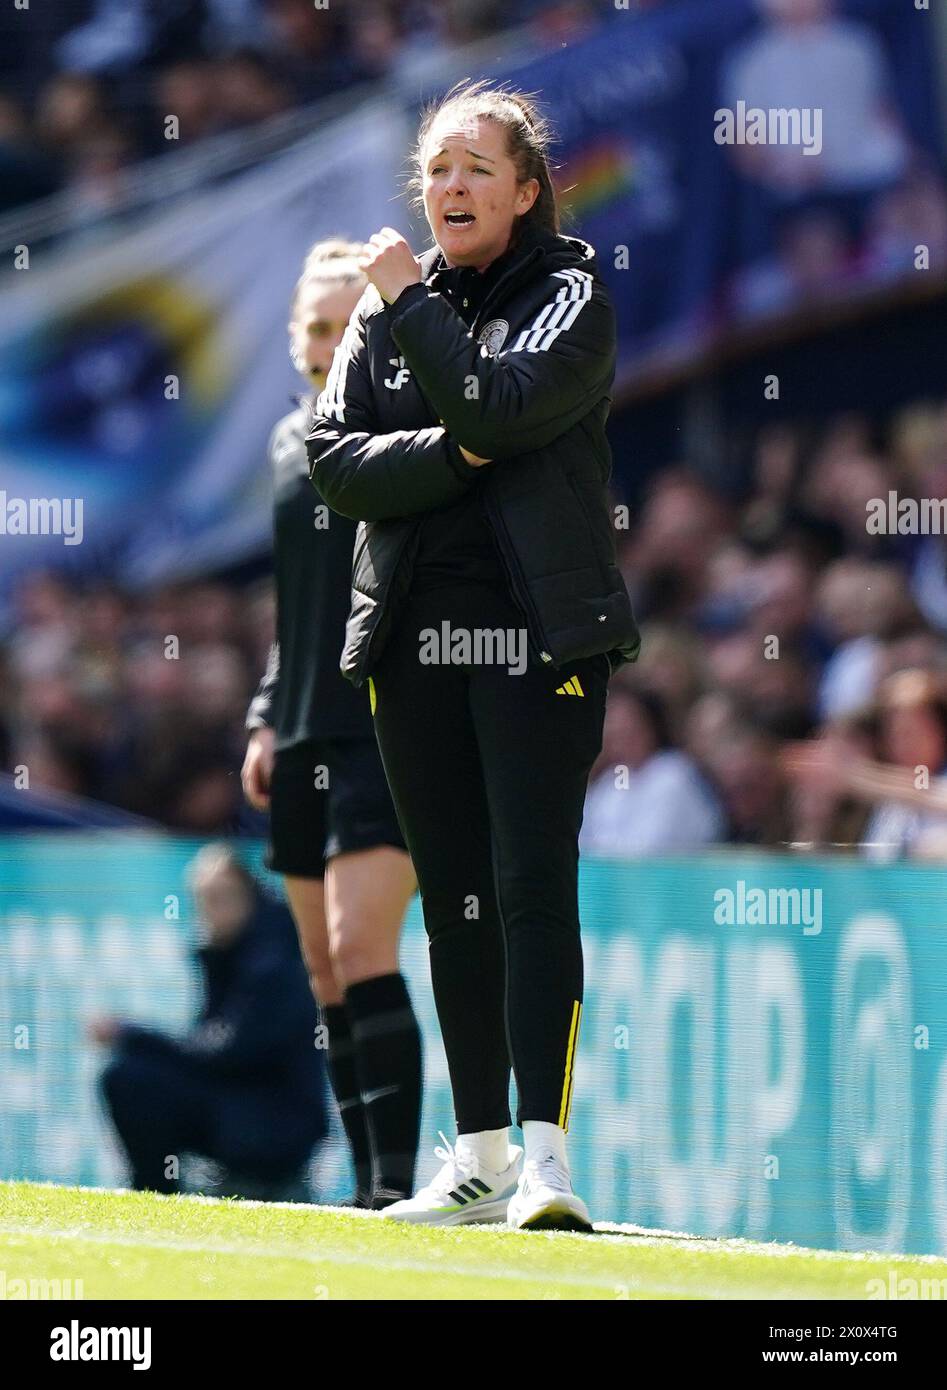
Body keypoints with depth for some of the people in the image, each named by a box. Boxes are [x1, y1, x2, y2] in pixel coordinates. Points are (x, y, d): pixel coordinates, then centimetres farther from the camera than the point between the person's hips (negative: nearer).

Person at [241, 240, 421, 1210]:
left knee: (361, 953, -18)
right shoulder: (291, 442, 16)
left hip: (394, 736, -7)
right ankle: (371, 1194, 8)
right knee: (325, 974, 5)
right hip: (306, 738, 7)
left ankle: (396, 1182, -19)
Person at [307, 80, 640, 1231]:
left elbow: (498, 406, -19)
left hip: (539, 635, -5)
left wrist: (409, 303, -9)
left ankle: (545, 1152, -19)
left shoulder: (569, 295, -1)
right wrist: (458, 454, -13)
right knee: (454, 900, 8)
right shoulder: (389, 309, 13)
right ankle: (479, 1159, 12)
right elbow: (337, 463, 2)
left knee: (533, 887, -14)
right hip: (414, 639, 5)